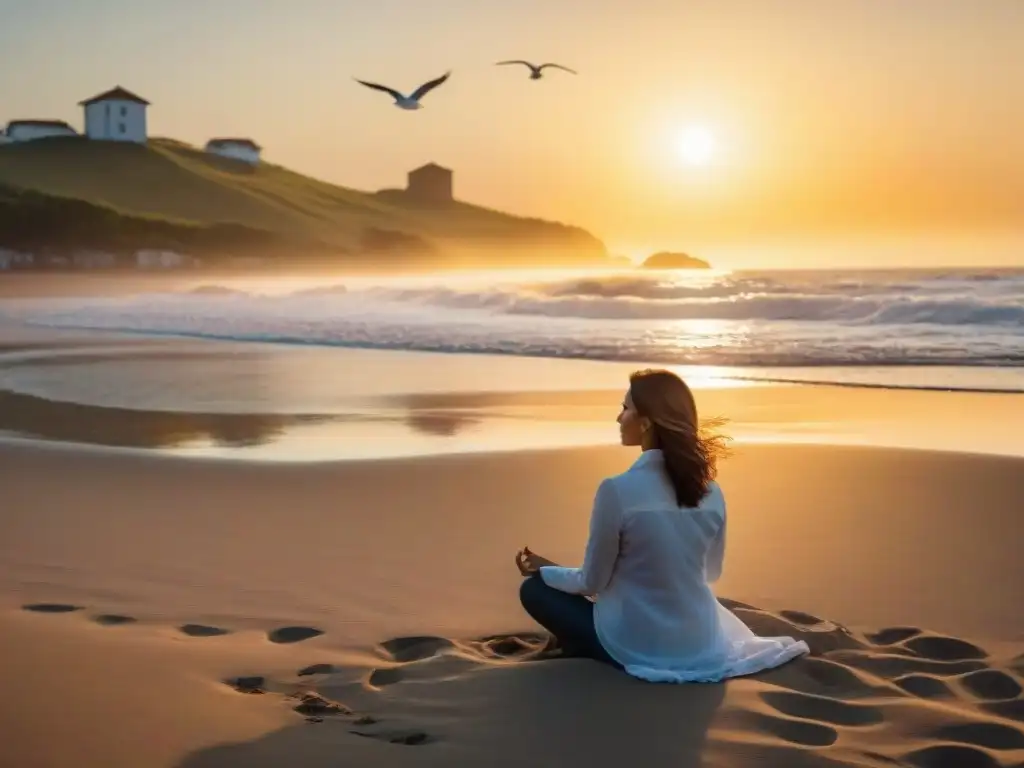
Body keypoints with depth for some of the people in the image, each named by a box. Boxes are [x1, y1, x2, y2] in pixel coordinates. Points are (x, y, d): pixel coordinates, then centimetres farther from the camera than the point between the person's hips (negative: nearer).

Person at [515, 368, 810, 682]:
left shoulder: (618, 490, -23)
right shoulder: (710, 491, -6)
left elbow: (591, 583, -11)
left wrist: (543, 568, 9)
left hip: (639, 648, -6)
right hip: (701, 643, 6)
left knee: (534, 588, 13)